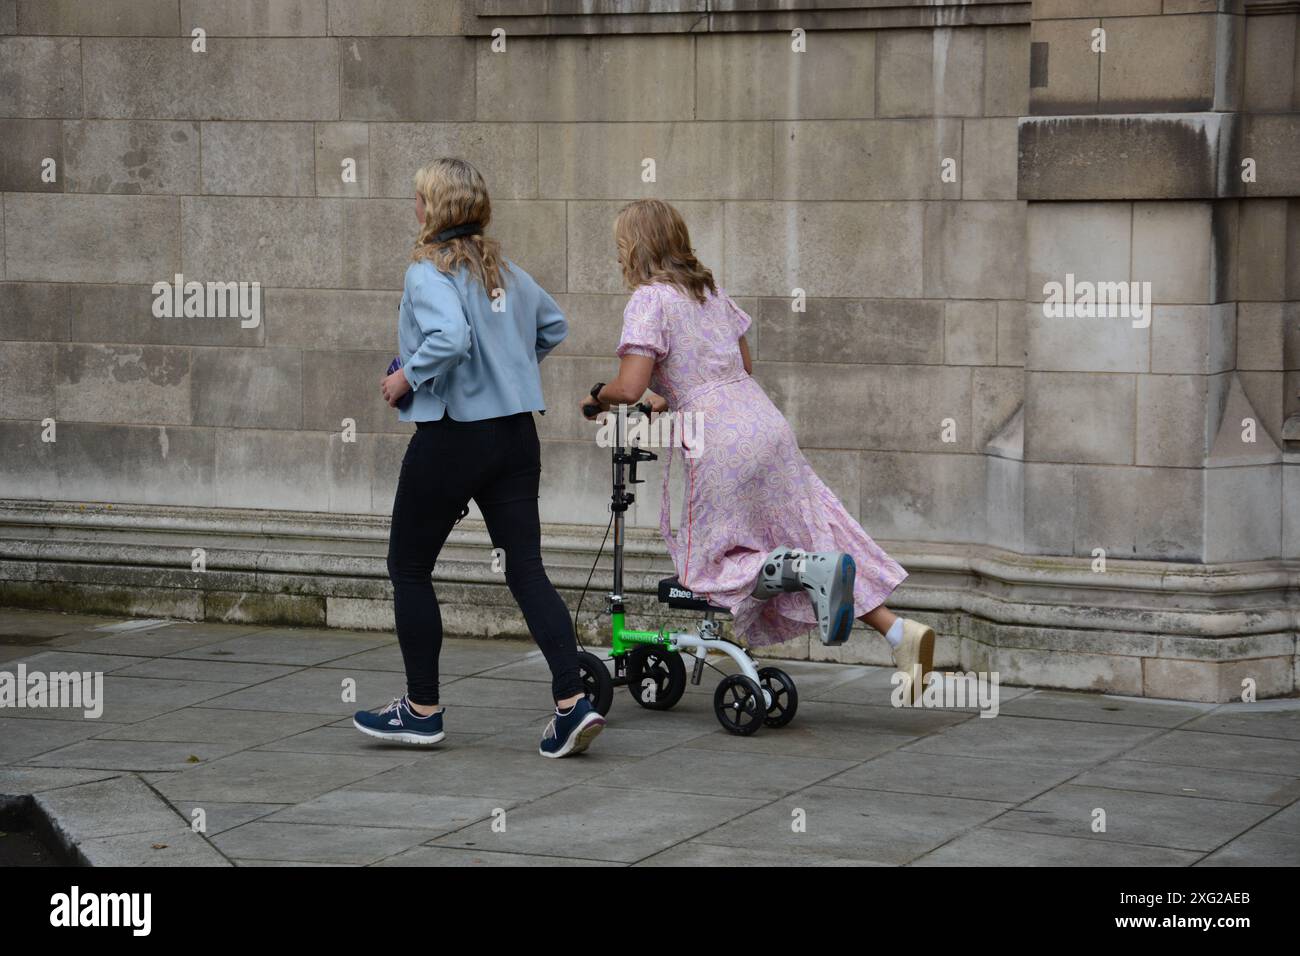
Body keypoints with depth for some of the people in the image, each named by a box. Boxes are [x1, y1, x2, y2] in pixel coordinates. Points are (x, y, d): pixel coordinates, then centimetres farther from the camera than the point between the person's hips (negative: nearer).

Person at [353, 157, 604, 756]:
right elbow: (553, 325, 25)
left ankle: (422, 710, 15)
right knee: (526, 569, 4)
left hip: (452, 435, -7)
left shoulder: (429, 273, -13)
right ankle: (572, 702, -9)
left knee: (409, 567, 10)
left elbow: (450, 337, -31)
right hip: (515, 435, 7)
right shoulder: (505, 271, 10)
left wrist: (406, 377, -16)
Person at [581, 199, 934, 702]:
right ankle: (898, 631, -3)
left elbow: (629, 387, -16)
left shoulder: (649, 299, -7)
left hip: (717, 442, -7)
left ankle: (811, 570, -20)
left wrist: (597, 396, 5)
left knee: (710, 567, 6)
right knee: (815, 539, 13)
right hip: (768, 423, 7)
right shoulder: (710, 289, 17)